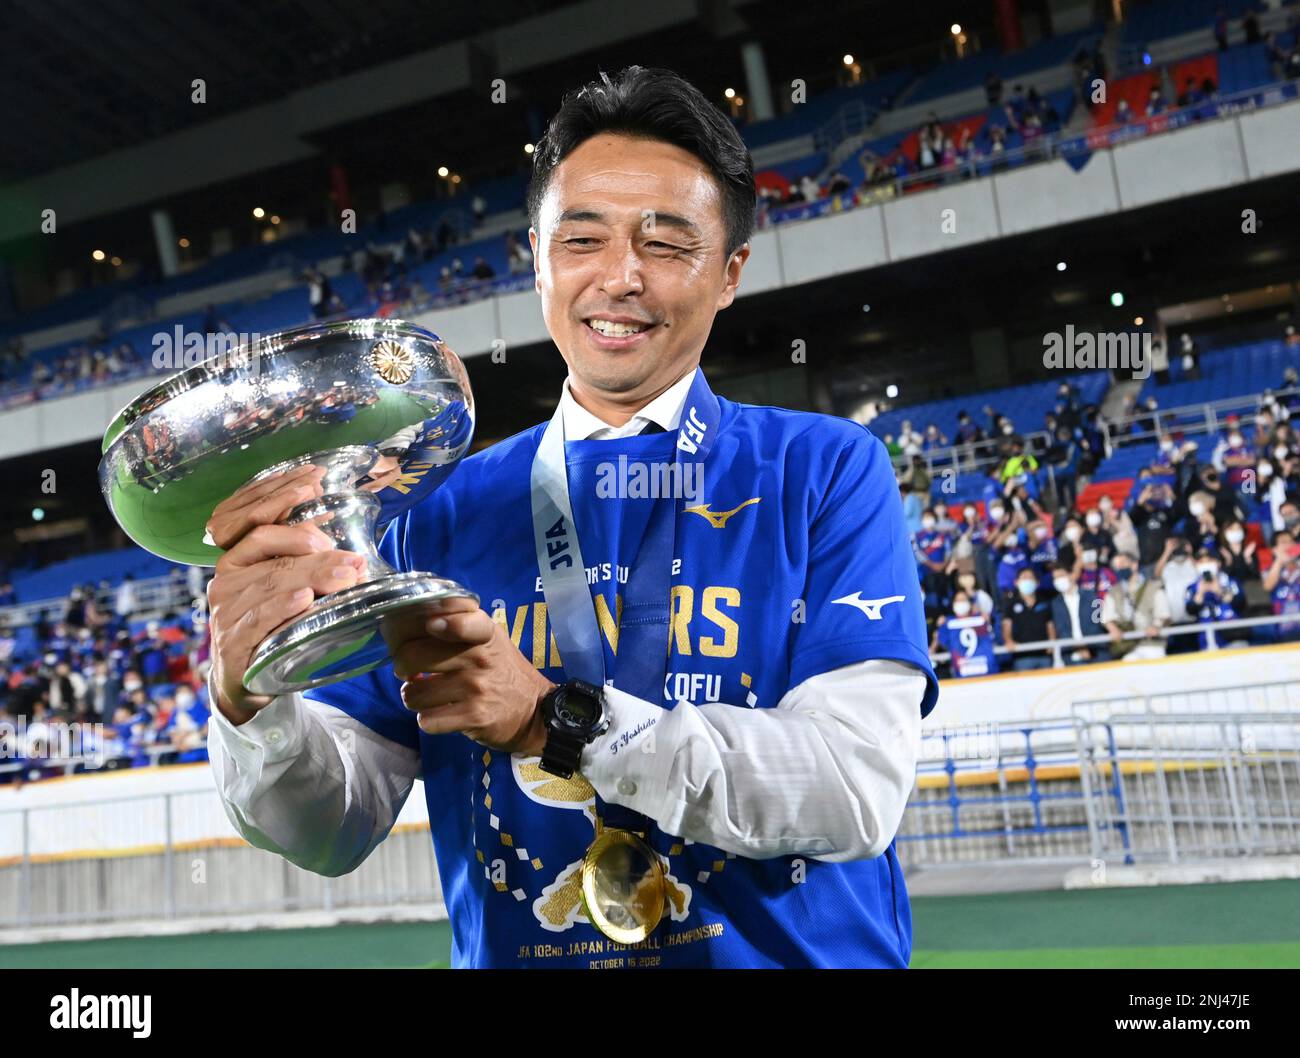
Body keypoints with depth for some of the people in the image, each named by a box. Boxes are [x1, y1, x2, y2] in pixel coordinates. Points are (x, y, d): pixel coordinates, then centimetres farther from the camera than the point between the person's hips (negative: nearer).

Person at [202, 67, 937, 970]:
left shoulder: (827, 471, -2)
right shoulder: (445, 510, 5)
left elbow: (858, 790, -13)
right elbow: (339, 830, 3)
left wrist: (551, 717, -20)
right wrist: (253, 701, -16)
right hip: (512, 955, 2)